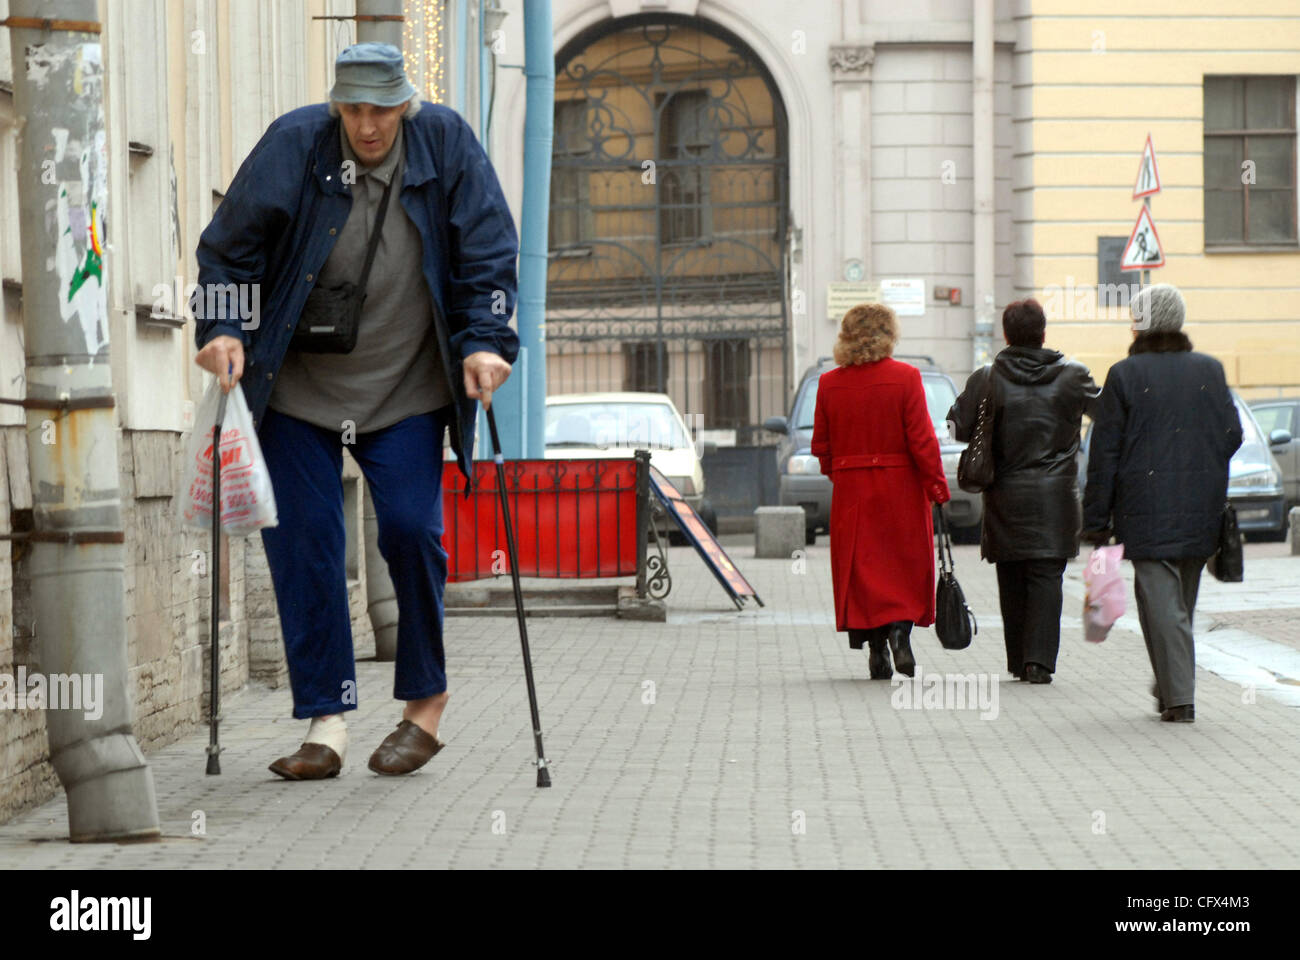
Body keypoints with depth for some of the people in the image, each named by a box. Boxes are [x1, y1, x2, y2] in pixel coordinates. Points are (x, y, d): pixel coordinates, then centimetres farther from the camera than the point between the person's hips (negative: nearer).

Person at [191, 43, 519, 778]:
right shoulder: (293, 144, -8)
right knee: (303, 543, -4)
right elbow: (230, 245, -1)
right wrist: (223, 329, -12)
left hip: (407, 389, 0)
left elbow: (489, 253, -1)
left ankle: (426, 699, 11)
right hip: (297, 388, 0)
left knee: (411, 530, -9)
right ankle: (326, 720, 4)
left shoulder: (448, 144, -6)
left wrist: (484, 342, -12)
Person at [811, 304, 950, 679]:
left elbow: (821, 444, 7)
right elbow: (921, 439, -11)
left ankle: (876, 650, 5)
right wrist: (936, 484, -4)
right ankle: (900, 628, -10)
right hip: (900, 487, -2)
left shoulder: (829, 383, 1)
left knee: (861, 566, 7)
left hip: (851, 491, 2)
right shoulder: (905, 377, -9)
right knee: (906, 563, 10)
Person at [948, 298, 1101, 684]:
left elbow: (959, 427, -2)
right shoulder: (1072, 376, -1)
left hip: (1005, 495, 1)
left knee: (1012, 580, 9)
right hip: (1055, 494, 0)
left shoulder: (987, 379, -4)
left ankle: (1019, 661, 12)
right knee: (1047, 575, 0)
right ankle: (1039, 659, -11)